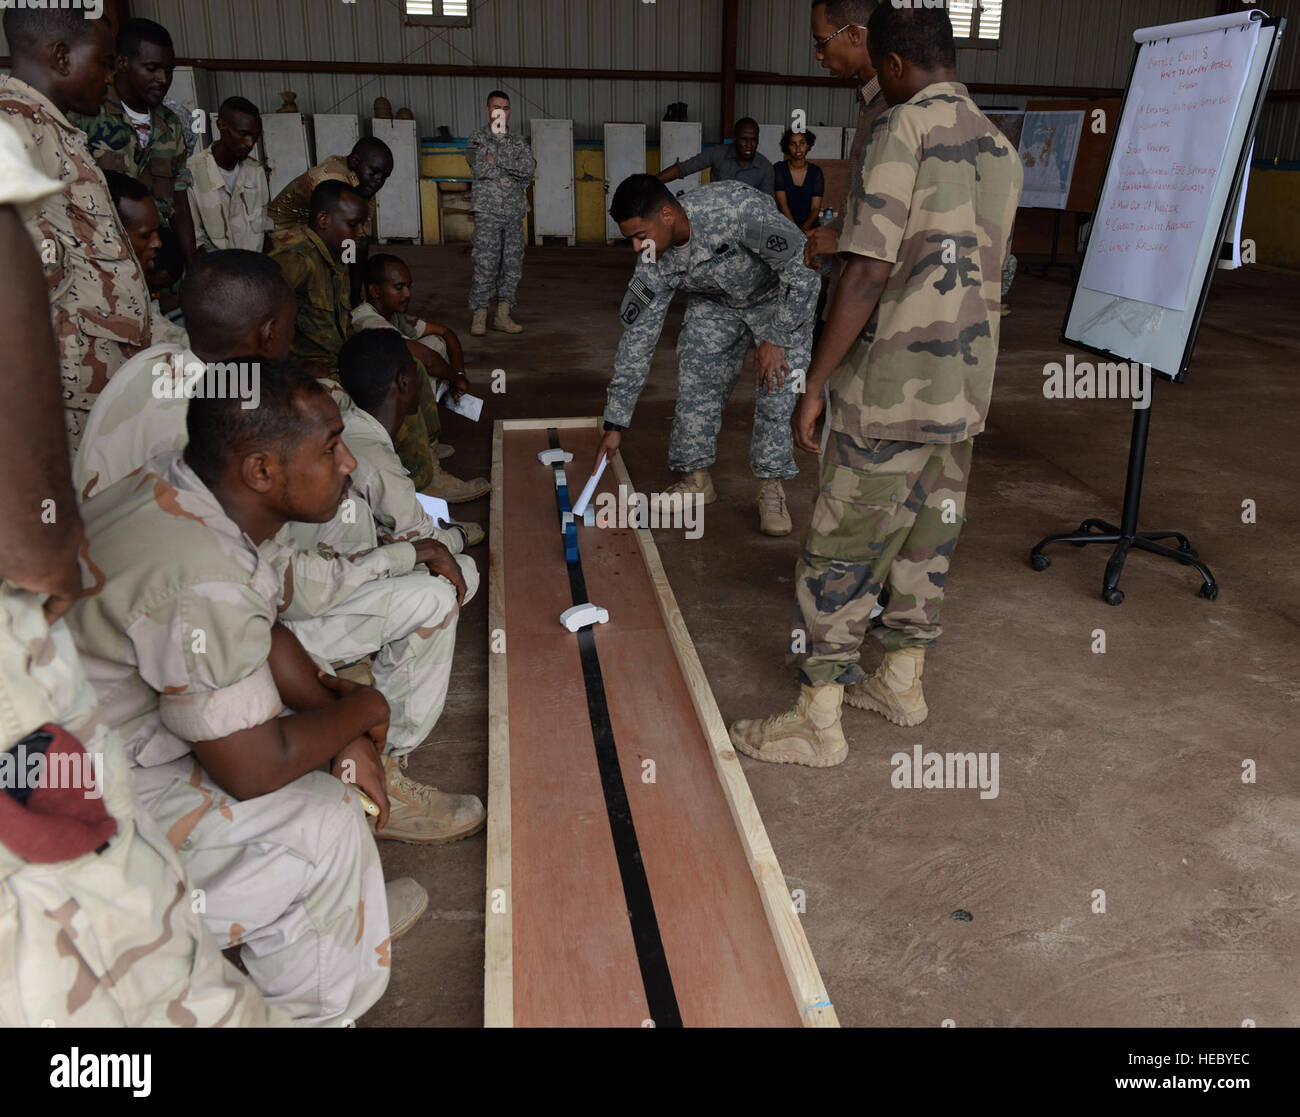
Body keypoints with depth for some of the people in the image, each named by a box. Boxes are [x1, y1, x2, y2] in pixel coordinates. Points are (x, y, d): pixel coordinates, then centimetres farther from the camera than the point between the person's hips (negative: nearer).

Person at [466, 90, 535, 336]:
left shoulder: (518, 141, 15)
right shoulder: (477, 139, 4)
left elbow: (530, 167, -4)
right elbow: (480, 169, -13)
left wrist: (497, 161, -10)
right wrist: (514, 172, -10)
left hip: (515, 211, 4)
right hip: (488, 211, -4)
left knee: (513, 265, 3)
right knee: (485, 265, -8)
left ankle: (502, 315, 10)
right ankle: (479, 317, -2)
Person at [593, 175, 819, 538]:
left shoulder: (740, 209, -40)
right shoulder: (656, 263, -23)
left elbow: (802, 269, -30)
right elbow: (637, 338, -16)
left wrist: (777, 339, -27)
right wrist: (615, 423, -16)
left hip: (780, 297, -4)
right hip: (715, 302, 4)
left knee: (776, 388, -15)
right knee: (695, 384, -6)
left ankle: (771, 487, 0)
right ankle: (697, 479, 11)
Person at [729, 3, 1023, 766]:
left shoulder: (905, 128, -12)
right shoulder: (1002, 149, 12)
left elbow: (871, 273, -19)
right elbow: (986, 277, 16)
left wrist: (816, 384, -14)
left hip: (889, 388, -8)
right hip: (965, 389, 8)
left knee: (841, 552, 1)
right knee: (929, 535, 18)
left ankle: (819, 723, 8)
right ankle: (902, 683, 33)